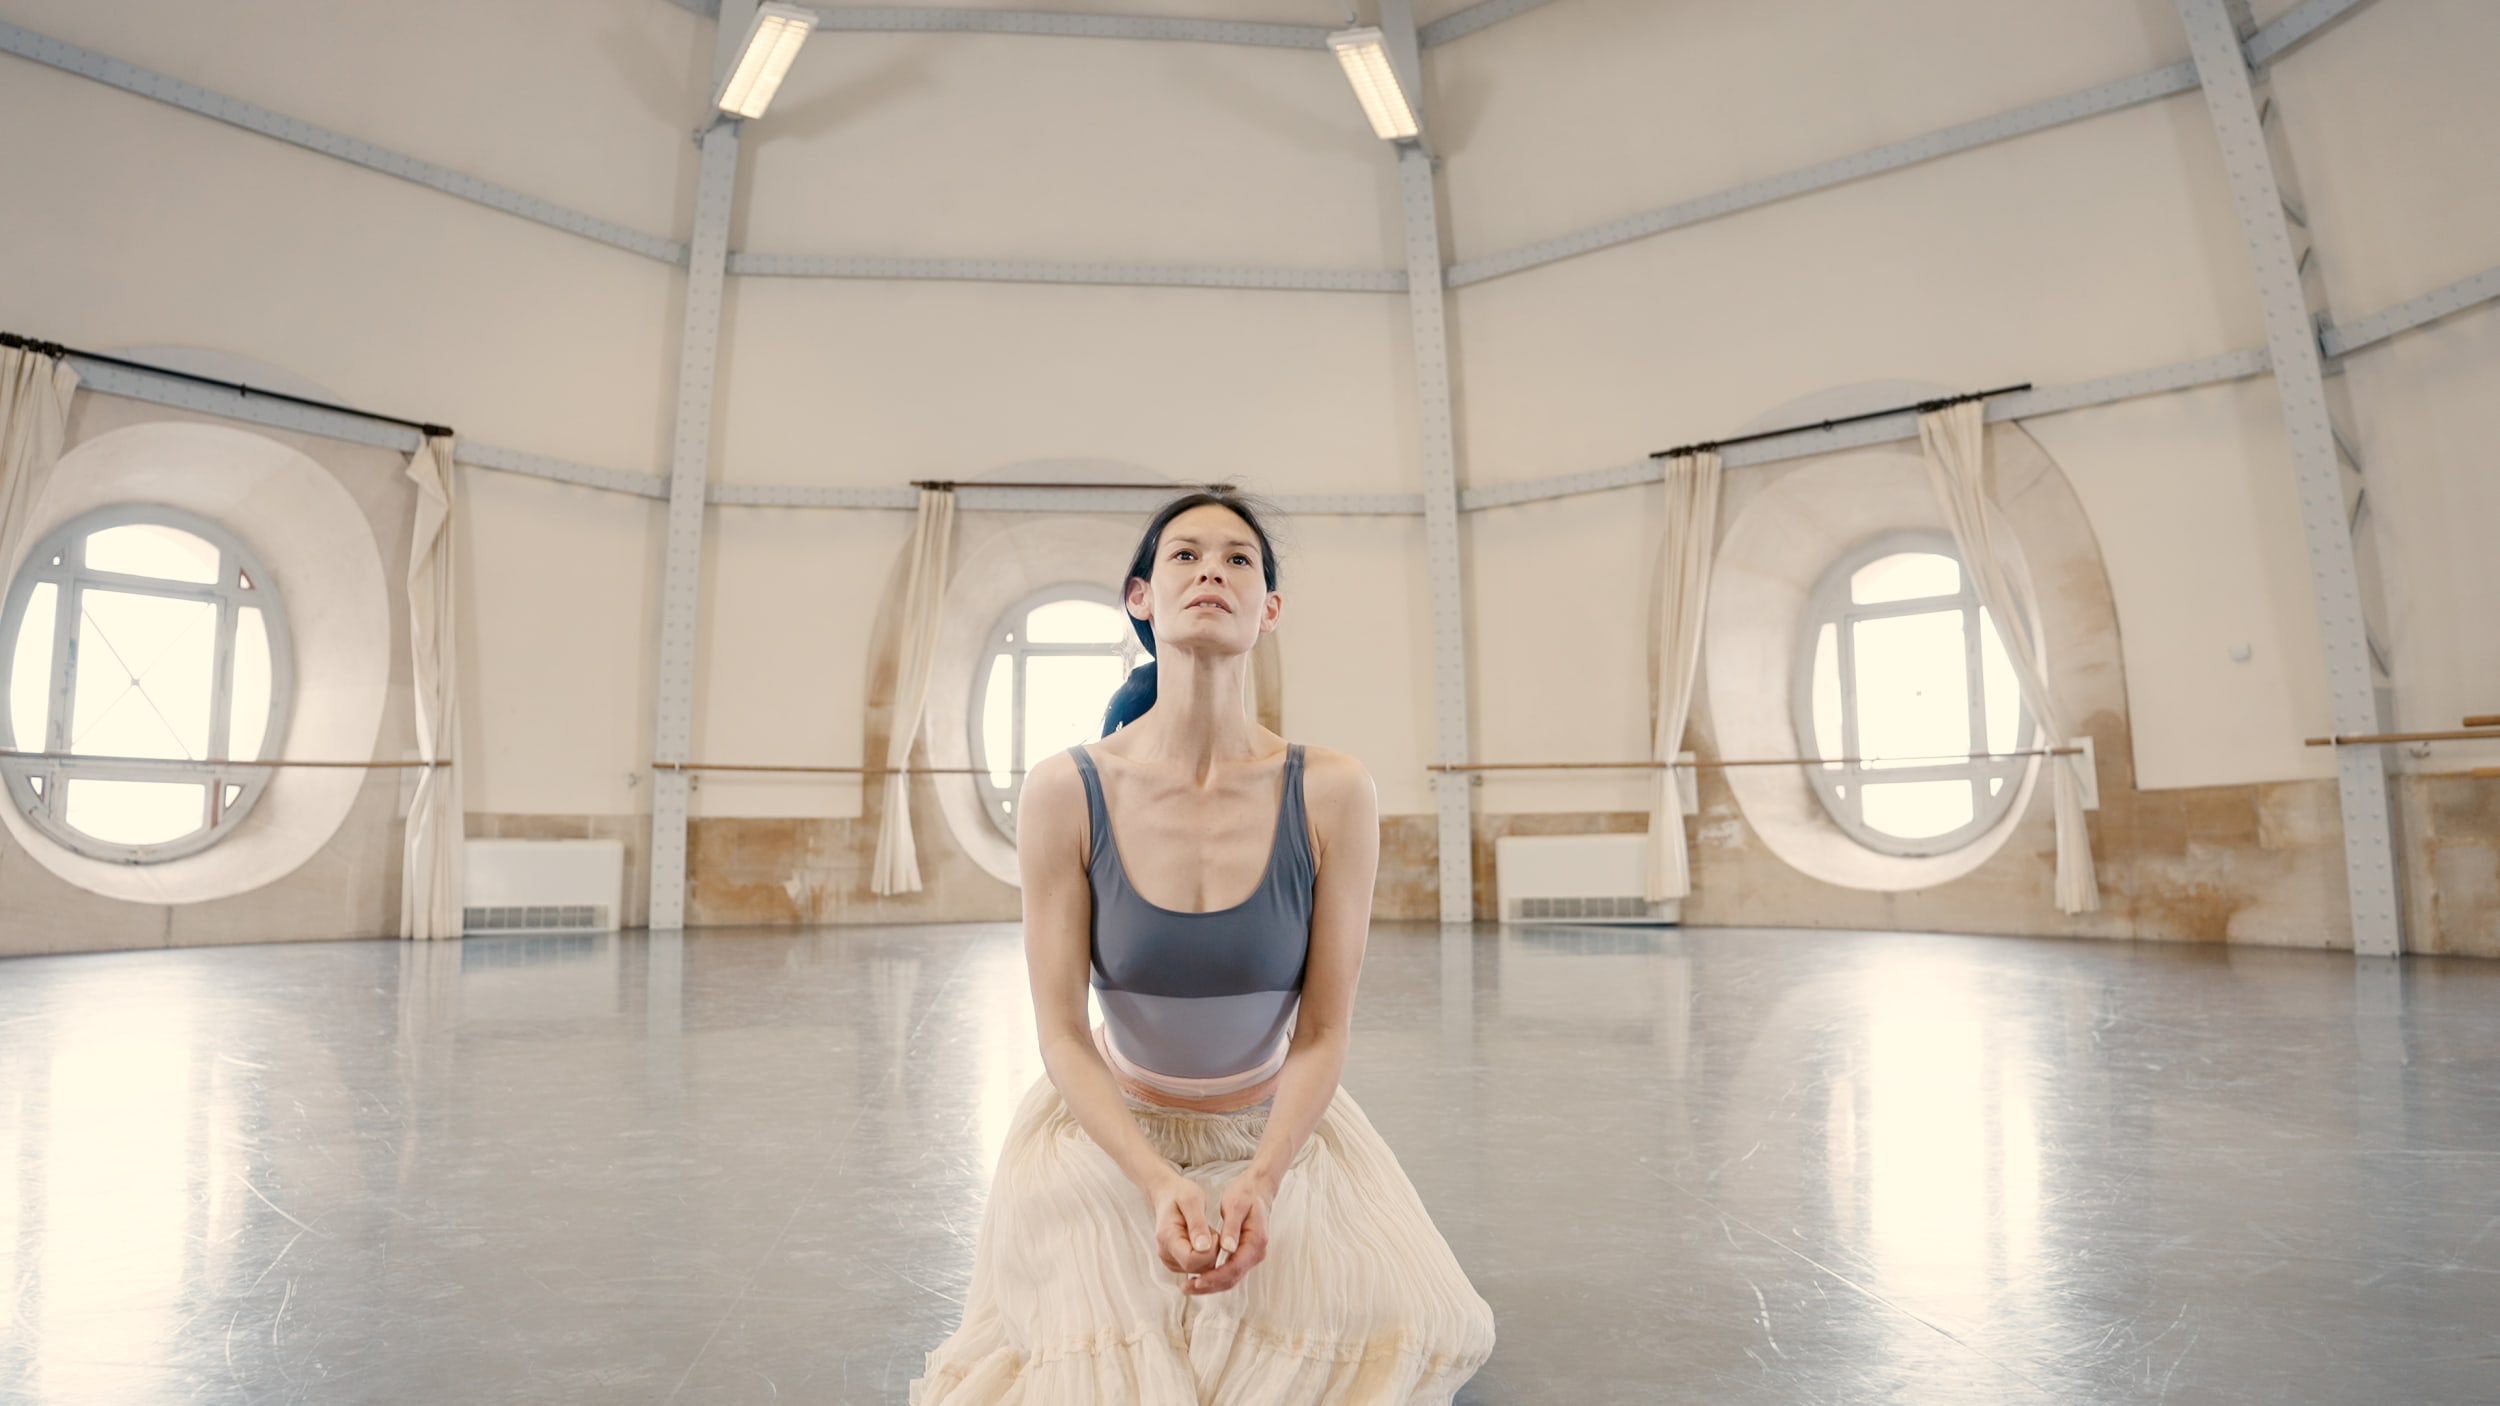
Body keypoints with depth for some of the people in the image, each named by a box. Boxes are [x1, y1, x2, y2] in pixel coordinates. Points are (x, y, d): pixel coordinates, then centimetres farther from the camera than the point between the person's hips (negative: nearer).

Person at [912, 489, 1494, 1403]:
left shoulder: (1332, 794, -17)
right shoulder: (1066, 793, -17)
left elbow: (1323, 1033, -12)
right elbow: (1061, 1032, -13)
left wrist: (1261, 1181, -25)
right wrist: (1159, 1186, -24)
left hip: (1281, 1132, 1)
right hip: (1110, 1137, 0)